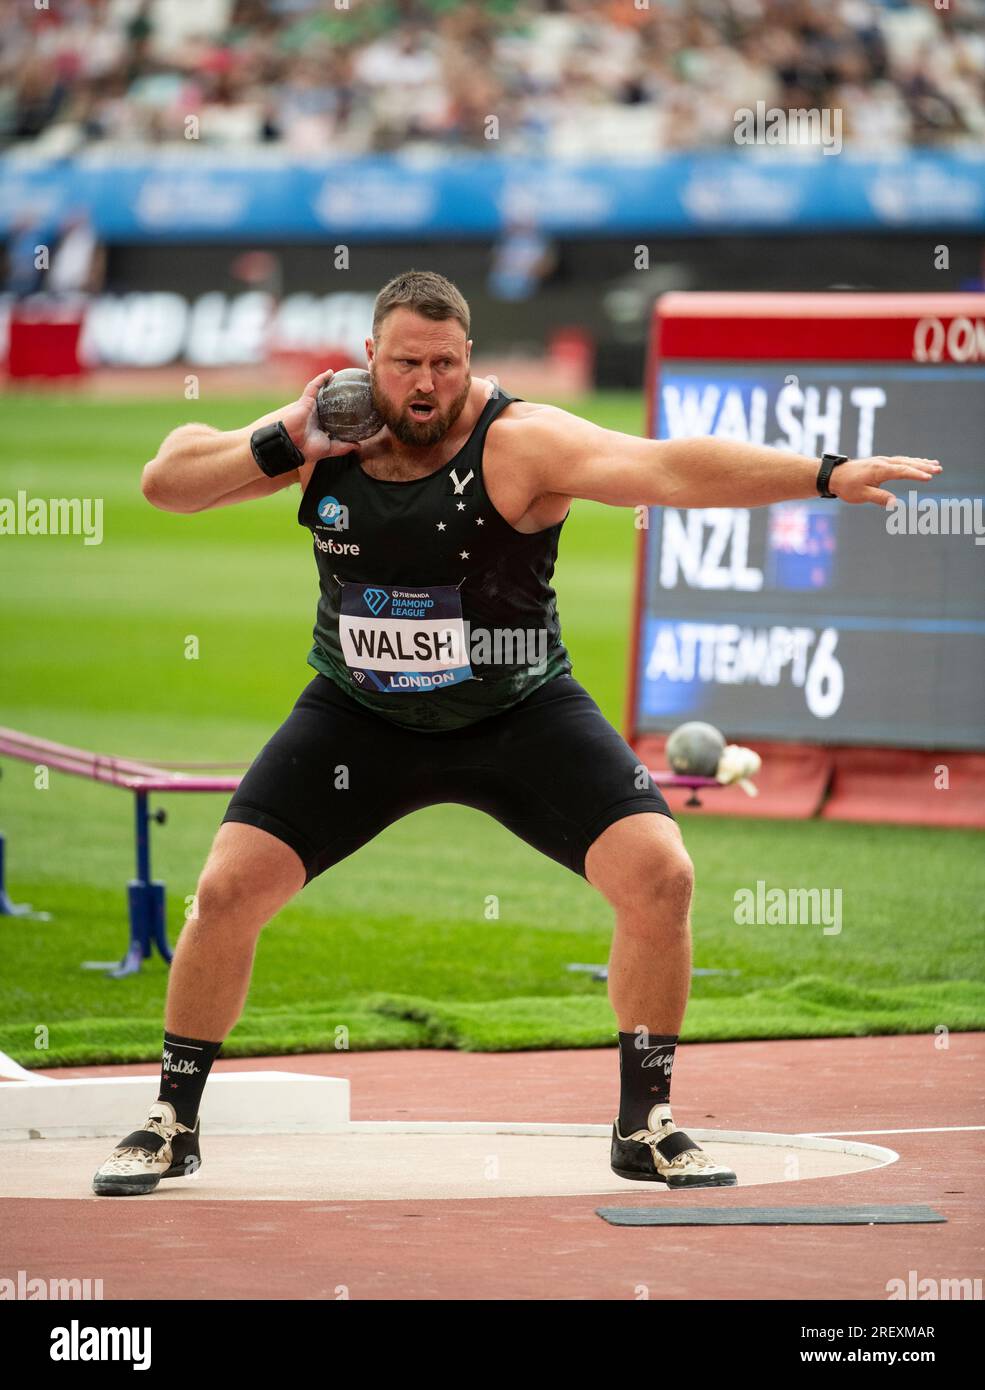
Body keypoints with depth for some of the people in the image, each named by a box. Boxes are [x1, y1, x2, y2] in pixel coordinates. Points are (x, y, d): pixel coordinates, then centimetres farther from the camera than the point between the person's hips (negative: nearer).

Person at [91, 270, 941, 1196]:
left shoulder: (519, 443, -23)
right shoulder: (324, 435, -10)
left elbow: (668, 468, -36)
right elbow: (163, 481, -6)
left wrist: (824, 476, -48)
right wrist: (280, 446, -22)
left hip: (521, 717, -2)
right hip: (360, 720, 2)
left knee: (659, 876, -18)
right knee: (227, 890, -9)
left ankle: (645, 1127, -1)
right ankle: (172, 1122, 11)